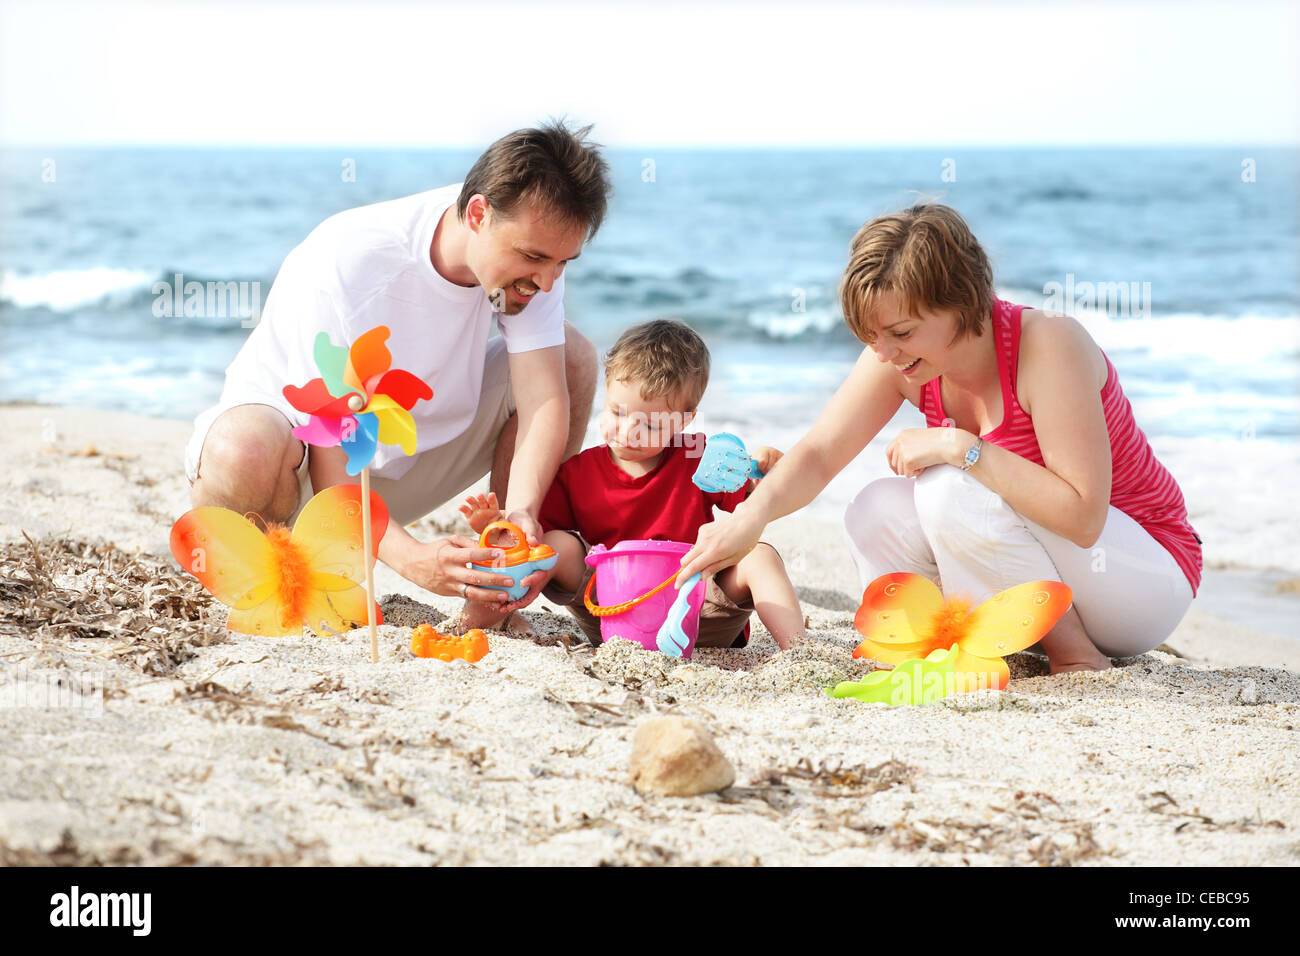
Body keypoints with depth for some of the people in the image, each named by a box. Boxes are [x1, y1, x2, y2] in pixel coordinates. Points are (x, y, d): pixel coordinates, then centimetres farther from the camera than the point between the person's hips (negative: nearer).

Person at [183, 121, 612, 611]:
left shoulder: (531, 246, -19)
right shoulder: (343, 265, -34)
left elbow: (544, 396, -22)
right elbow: (328, 459, -33)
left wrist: (523, 512, -41)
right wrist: (409, 558, -49)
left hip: (409, 459, 6)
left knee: (573, 355, -13)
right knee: (242, 453, -43)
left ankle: (496, 590, -10)